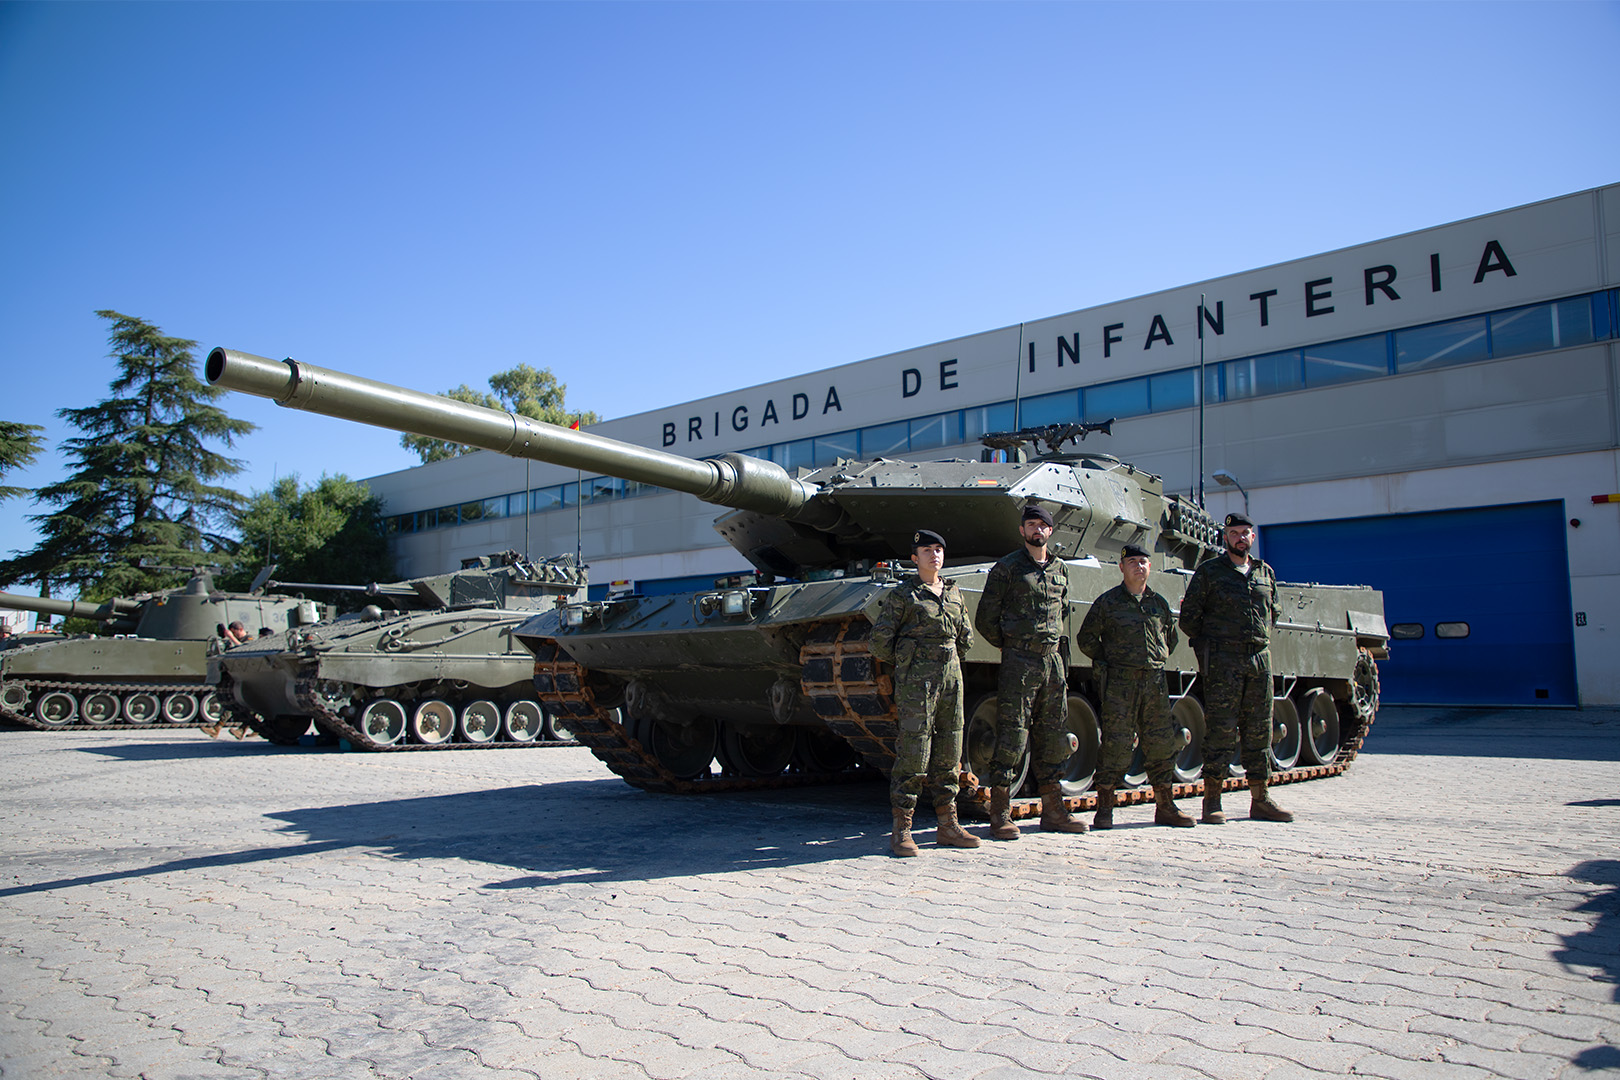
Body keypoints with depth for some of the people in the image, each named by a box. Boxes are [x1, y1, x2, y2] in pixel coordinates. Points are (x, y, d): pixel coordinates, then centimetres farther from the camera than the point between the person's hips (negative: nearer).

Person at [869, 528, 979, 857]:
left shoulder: (954, 593, 13)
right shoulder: (902, 595, -3)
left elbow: (966, 637, 23)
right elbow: (880, 640, -4)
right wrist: (904, 662, 6)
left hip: (951, 678, 6)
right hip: (916, 681, -6)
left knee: (948, 755, 9)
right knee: (913, 755, -7)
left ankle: (947, 826, 18)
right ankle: (901, 831, 0)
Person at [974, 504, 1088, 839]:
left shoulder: (1060, 569, 15)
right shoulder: (1006, 568, -1)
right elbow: (985, 620, 0)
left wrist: (1063, 657, 17)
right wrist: (1013, 648, 1)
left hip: (1053, 661, 6)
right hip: (1019, 663, -6)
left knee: (1053, 739, 10)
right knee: (1011, 739, -7)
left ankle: (1053, 811, 20)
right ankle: (1001, 815, -1)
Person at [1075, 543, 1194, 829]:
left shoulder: (1159, 602, 13)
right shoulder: (1107, 602, 0)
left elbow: (1171, 638, 27)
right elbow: (1086, 639, 4)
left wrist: (1158, 660, 16)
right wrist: (1109, 661, 0)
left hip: (1155, 682, 5)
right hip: (1119, 683, -4)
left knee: (1162, 746, 6)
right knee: (1116, 747, -6)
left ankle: (1165, 807, 18)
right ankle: (1104, 809, 3)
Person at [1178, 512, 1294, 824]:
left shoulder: (1266, 573, 15)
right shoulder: (1208, 571, 1)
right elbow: (1189, 617, 2)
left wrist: (1260, 640, 16)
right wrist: (1208, 646, 2)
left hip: (1260, 660, 5)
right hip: (1222, 660, -5)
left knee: (1259, 731, 7)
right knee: (1220, 731, -6)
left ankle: (1260, 800, 17)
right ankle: (1212, 803, -1)